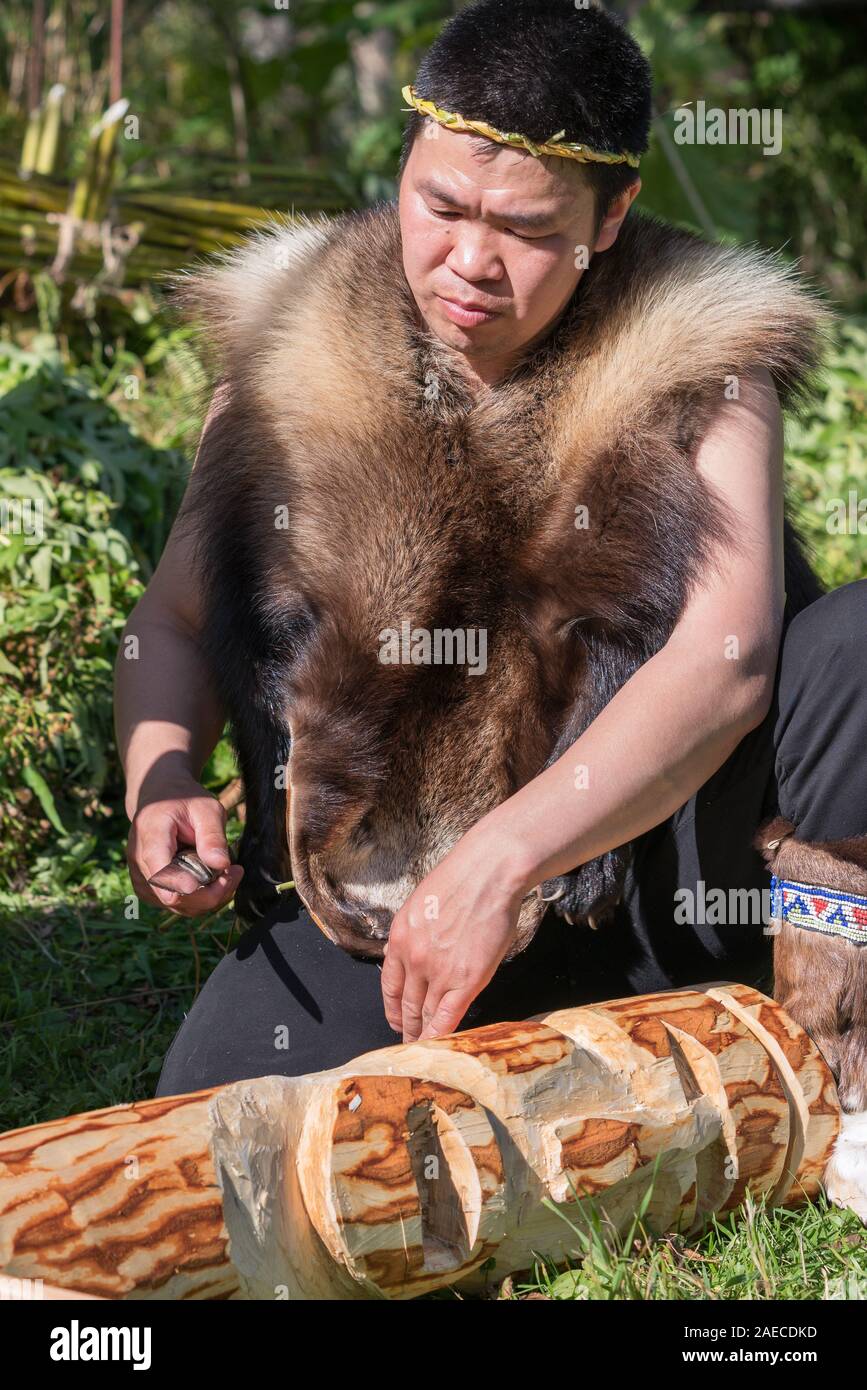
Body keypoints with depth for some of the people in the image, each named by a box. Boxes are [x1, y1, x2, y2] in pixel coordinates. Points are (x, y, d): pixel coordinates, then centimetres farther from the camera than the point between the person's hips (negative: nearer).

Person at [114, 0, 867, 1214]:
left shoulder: (693, 365, -8)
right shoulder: (294, 349, -1)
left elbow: (724, 659, -21)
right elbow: (178, 621, 8)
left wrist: (503, 858, -33)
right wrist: (162, 777, -14)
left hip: (653, 867, -2)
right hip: (388, 882, 2)